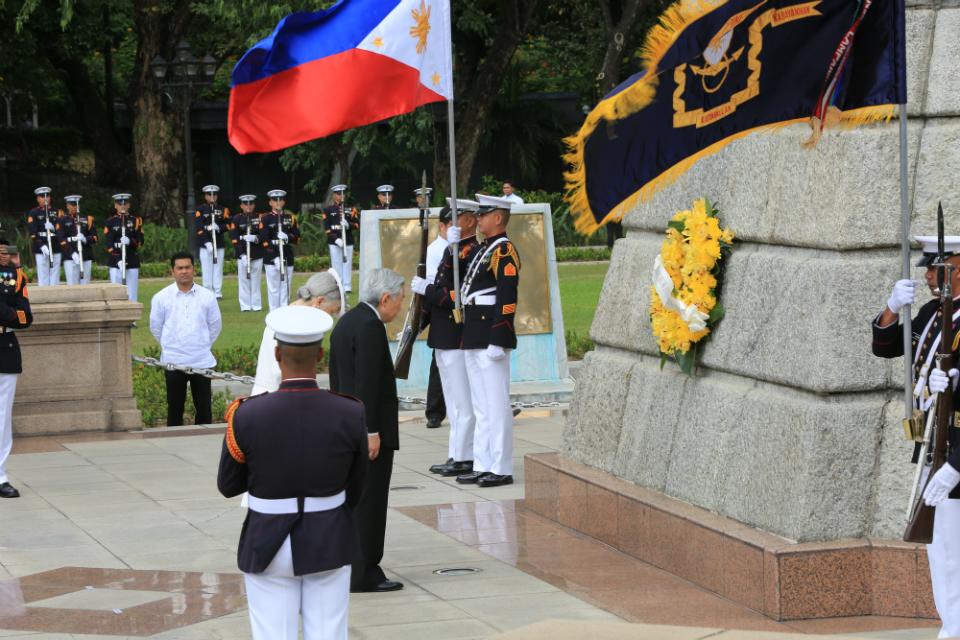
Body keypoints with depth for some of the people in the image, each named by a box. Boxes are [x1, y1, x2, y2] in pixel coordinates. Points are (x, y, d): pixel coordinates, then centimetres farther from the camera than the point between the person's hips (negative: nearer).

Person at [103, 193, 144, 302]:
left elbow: (140, 241, 2)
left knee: (132, 294, 1)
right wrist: (118, 260, -17)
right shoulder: (110, 222, 4)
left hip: (132, 262, 1)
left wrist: (130, 241, -20)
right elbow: (108, 244, -4)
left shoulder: (136, 220, 7)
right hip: (115, 263, -1)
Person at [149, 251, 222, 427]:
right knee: (175, 409, 5)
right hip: (173, 361, -1)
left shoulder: (207, 296, -1)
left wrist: (204, 345, 9)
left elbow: (215, 325, 9)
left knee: (204, 408, 6)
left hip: (202, 361, 1)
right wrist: (169, 345, 10)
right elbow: (156, 327, 7)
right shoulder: (161, 298, -3)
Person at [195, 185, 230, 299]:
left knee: (218, 267, 3)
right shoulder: (200, 210, 1)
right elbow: (198, 228, -7)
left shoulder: (223, 210, 10)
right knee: (207, 268, -3)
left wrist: (219, 227, -15)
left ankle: (218, 292, 6)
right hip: (205, 245, -2)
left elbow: (228, 224, 7)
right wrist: (206, 242, -18)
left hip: (219, 245, 2)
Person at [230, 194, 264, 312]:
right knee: (244, 280, 1)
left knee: (256, 280, 5)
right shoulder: (236, 219, 1)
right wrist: (242, 254, -14)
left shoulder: (259, 218, 5)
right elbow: (234, 238, -5)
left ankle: (256, 305, 11)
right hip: (242, 255, -1)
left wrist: (256, 238, -19)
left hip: (257, 255, 1)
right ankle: (245, 306, 6)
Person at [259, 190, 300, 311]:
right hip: (271, 258, -3)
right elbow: (264, 240, -8)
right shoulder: (265, 219, 0)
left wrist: (287, 237, -16)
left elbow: (297, 237, 7)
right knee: (273, 288, -2)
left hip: (287, 258, 3)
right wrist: (275, 257, -17)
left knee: (286, 287, 5)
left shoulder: (290, 218, 10)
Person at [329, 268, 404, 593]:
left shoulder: (345, 323, 14)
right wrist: (371, 431, -20)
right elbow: (367, 382, -21)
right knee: (368, 502, -5)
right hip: (371, 429, -10)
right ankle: (363, 574, -2)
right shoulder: (370, 326, -17)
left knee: (354, 501, 15)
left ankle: (348, 571, 20)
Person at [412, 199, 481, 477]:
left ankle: (464, 457, -2)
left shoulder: (473, 253, -14)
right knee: (455, 401, 14)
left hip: (459, 339, -10)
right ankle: (456, 455, 20)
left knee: (463, 402, -5)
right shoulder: (454, 251, 16)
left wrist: (426, 289, -19)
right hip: (445, 339, 10)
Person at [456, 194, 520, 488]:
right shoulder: (481, 250, 17)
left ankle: (501, 469, -2)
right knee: (481, 406, 13)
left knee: (496, 403, -5)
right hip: (474, 340, 10)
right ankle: (482, 466, 18)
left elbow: (507, 299, -19)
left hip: (491, 339, -10)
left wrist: (497, 341, -22)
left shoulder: (504, 251, -12)